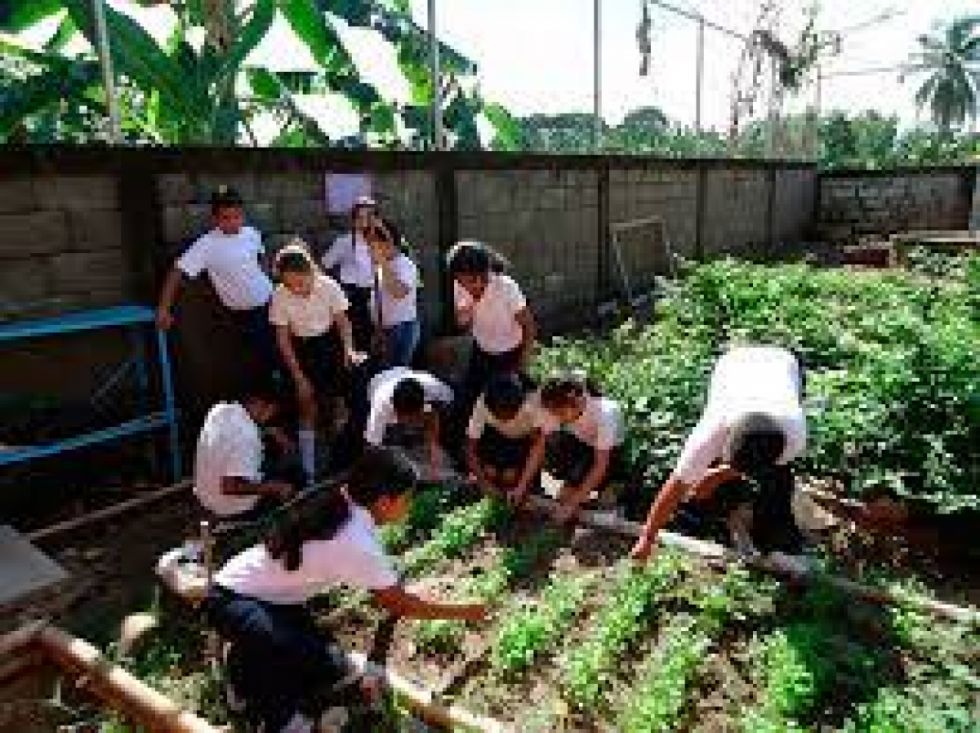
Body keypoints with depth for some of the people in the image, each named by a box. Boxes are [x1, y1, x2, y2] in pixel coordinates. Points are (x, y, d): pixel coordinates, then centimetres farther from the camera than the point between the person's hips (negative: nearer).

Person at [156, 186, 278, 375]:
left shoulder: (251, 234, -6)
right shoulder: (206, 245, -19)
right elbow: (178, 272, -22)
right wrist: (164, 308, -29)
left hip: (270, 301, 4)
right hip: (244, 314, -4)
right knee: (268, 355, 6)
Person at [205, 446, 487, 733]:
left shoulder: (338, 500, -7)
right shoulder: (356, 543, -30)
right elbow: (399, 604, -18)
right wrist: (462, 612, -8)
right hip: (233, 602, -9)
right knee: (324, 669, -26)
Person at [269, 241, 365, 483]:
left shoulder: (329, 287, -21)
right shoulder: (279, 297, -20)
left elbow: (342, 322, -9)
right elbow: (283, 339, -12)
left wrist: (349, 350, -26)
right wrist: (299, 377, -13)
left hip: (330, 344, 0)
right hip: (301, 349, 0)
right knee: (307, 405, 5)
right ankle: (309, 470, 19)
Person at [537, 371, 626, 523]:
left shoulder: (604, 412, -35)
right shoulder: (555, 409, -25)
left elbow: (601, 464, -31)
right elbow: (543, 445, -21)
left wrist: (573, 502, -32)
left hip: (609, 451, -4)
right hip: (578, 445, 4)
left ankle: (603, 484, 4)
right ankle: (572, 484, 4)